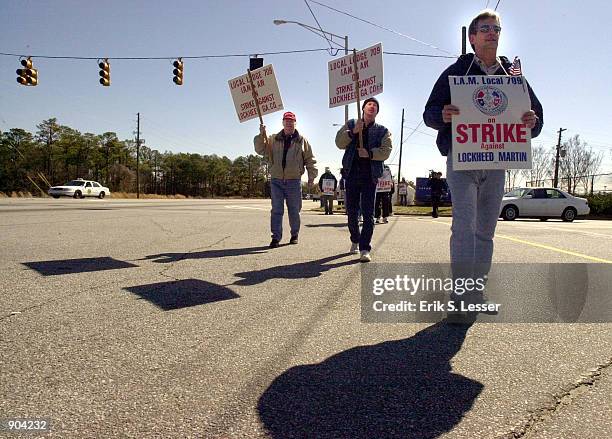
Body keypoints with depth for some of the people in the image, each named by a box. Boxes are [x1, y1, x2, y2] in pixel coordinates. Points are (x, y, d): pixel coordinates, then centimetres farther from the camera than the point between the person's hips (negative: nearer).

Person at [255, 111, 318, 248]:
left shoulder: (301, 140, 5)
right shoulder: (273, 139, 8)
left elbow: (310, 160, 7)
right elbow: (261, 150, 1)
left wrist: (311, 176, 0)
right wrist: (261, 135, -13)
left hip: (294, 181, 0)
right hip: (276, 181, 1)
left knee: (294, 211, 8)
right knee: (276, 210, -2)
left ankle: (294, 235, 24)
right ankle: (276, 237, 1)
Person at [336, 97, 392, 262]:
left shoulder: (382, 130, 10)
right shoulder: (351, 124, 13)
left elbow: (386, 151, -4)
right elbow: (339, 142, 0)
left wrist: (370, 153, -20)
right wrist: (352, 132, -15)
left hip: (370, 176, -1)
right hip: (351, 173, 2)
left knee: (368, 213, -9)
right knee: (352, 212, 8)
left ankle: (365, 249, -10)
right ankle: (355, 240, 29)